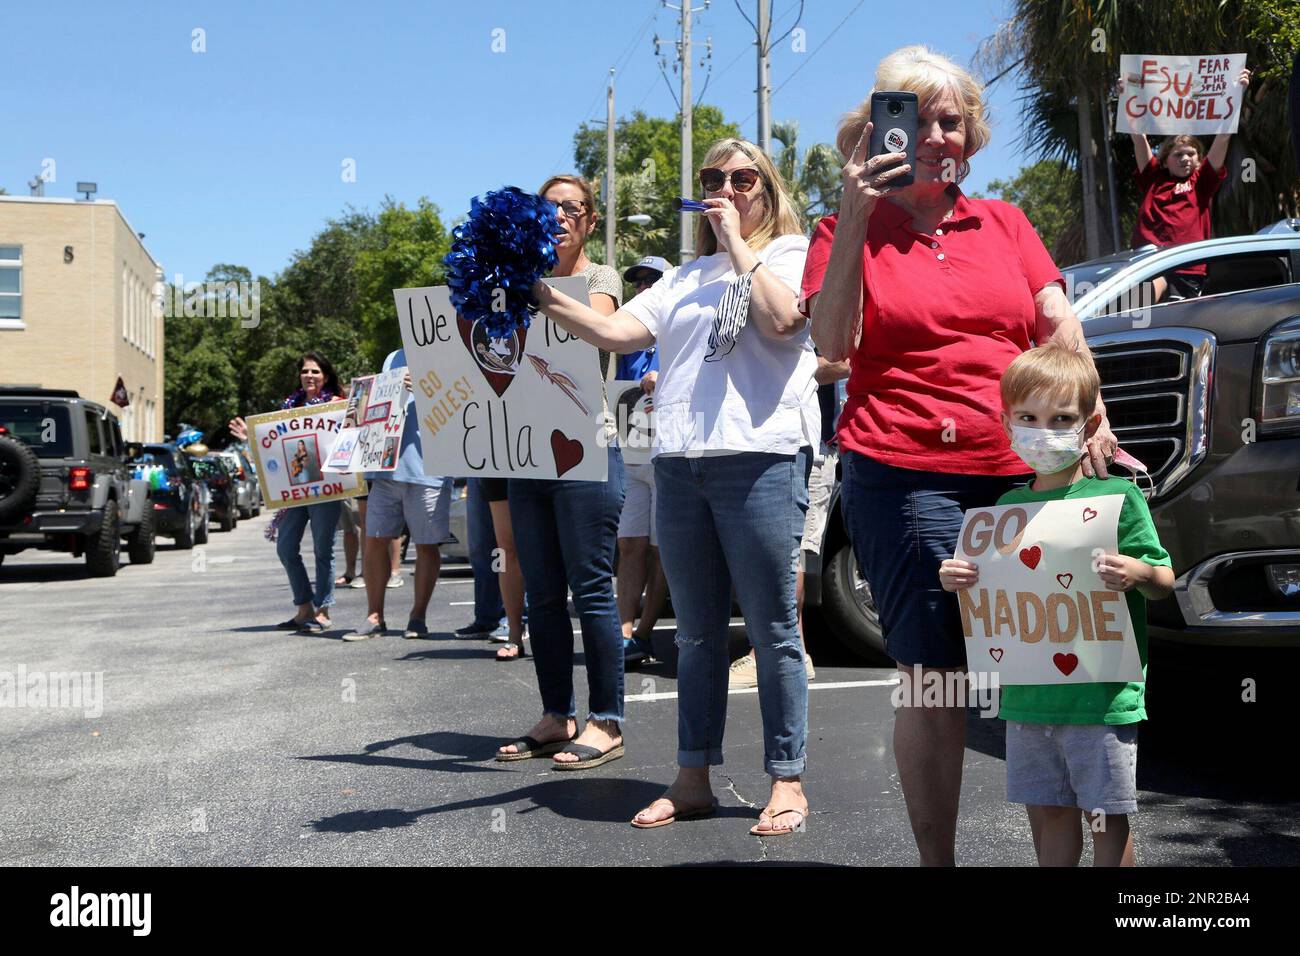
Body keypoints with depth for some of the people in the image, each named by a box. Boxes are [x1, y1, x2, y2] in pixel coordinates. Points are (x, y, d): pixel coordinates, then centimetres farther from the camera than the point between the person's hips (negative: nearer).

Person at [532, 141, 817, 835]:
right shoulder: (684, 277, 23)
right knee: (696, 632, 10)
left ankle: (787, 781, 7)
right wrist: (545, 300, 2)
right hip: (679, 464, 6)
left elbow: (779, 318, -13)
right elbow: (616, 333, 12)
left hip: (759, 459, -5)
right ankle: (692, 780, 17)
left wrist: (736, 241, -5)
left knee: (771, 630, -2)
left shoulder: (791, 252, 8)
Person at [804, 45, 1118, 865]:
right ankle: (936, 858, 10)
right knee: (932, 679, -3)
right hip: (905, 474, -3)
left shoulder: (1005, 223, 18)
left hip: (1019, 472, 3)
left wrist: (1092, 418, -6)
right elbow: (833, 344, -6)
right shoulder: (849, 233, 8)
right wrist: (855, 218, -11)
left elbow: (1061, 326, 11)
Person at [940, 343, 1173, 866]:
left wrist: (1138, 574, -24)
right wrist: (960, 581, -1)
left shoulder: (1117, 496, -5)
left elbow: (1165, 581, -3)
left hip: (1103, 693, -5)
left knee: (1107, 816, 2)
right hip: (1027, 694, 5)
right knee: (1047, 811, 13)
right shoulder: (1009, 506, 9)